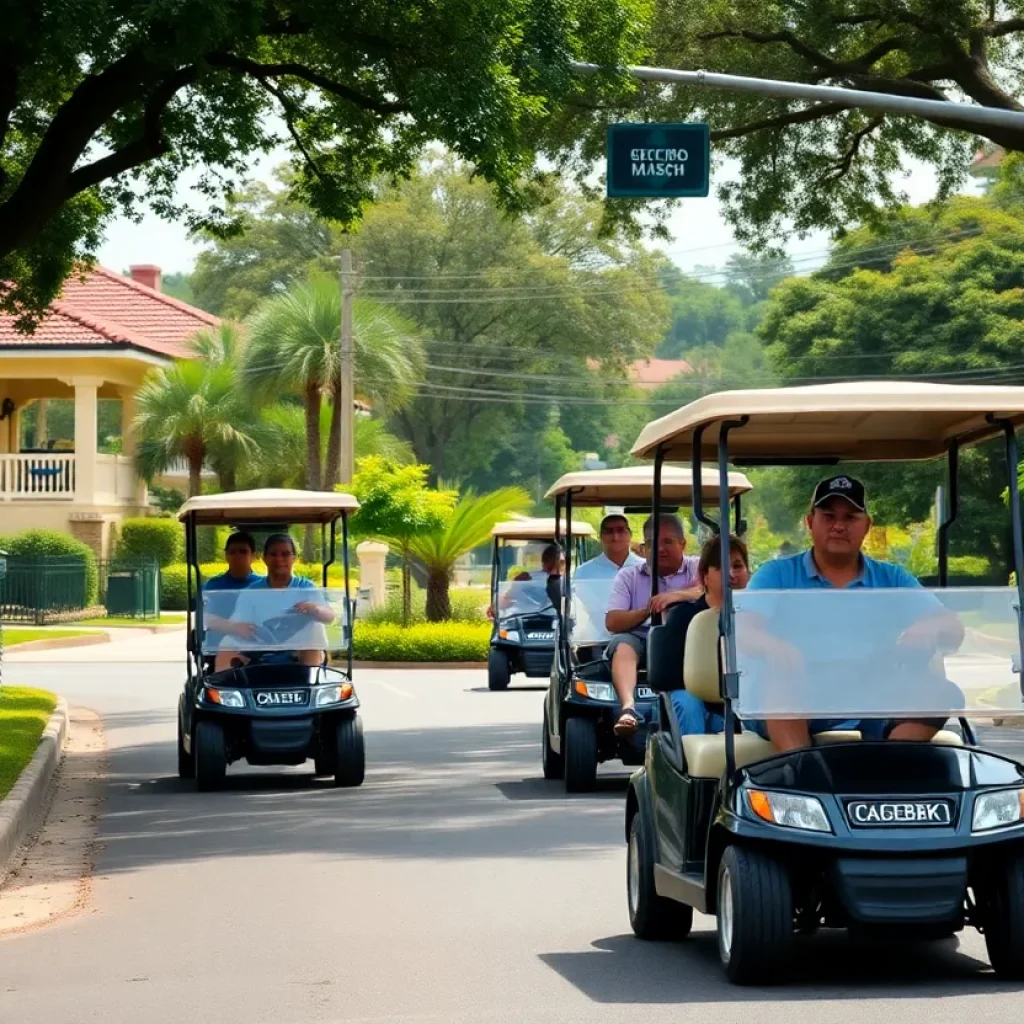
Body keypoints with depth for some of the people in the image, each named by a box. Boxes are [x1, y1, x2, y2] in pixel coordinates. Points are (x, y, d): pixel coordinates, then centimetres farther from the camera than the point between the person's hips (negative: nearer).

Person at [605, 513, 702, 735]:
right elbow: (612, 622, 5)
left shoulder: (697, 568, 13)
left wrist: (677, 596, -23)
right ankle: (628, 709, -52)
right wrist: (647, 611, -12)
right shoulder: (628, 575, 16)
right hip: (641, 638, 1)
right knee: (622, 644, -31)